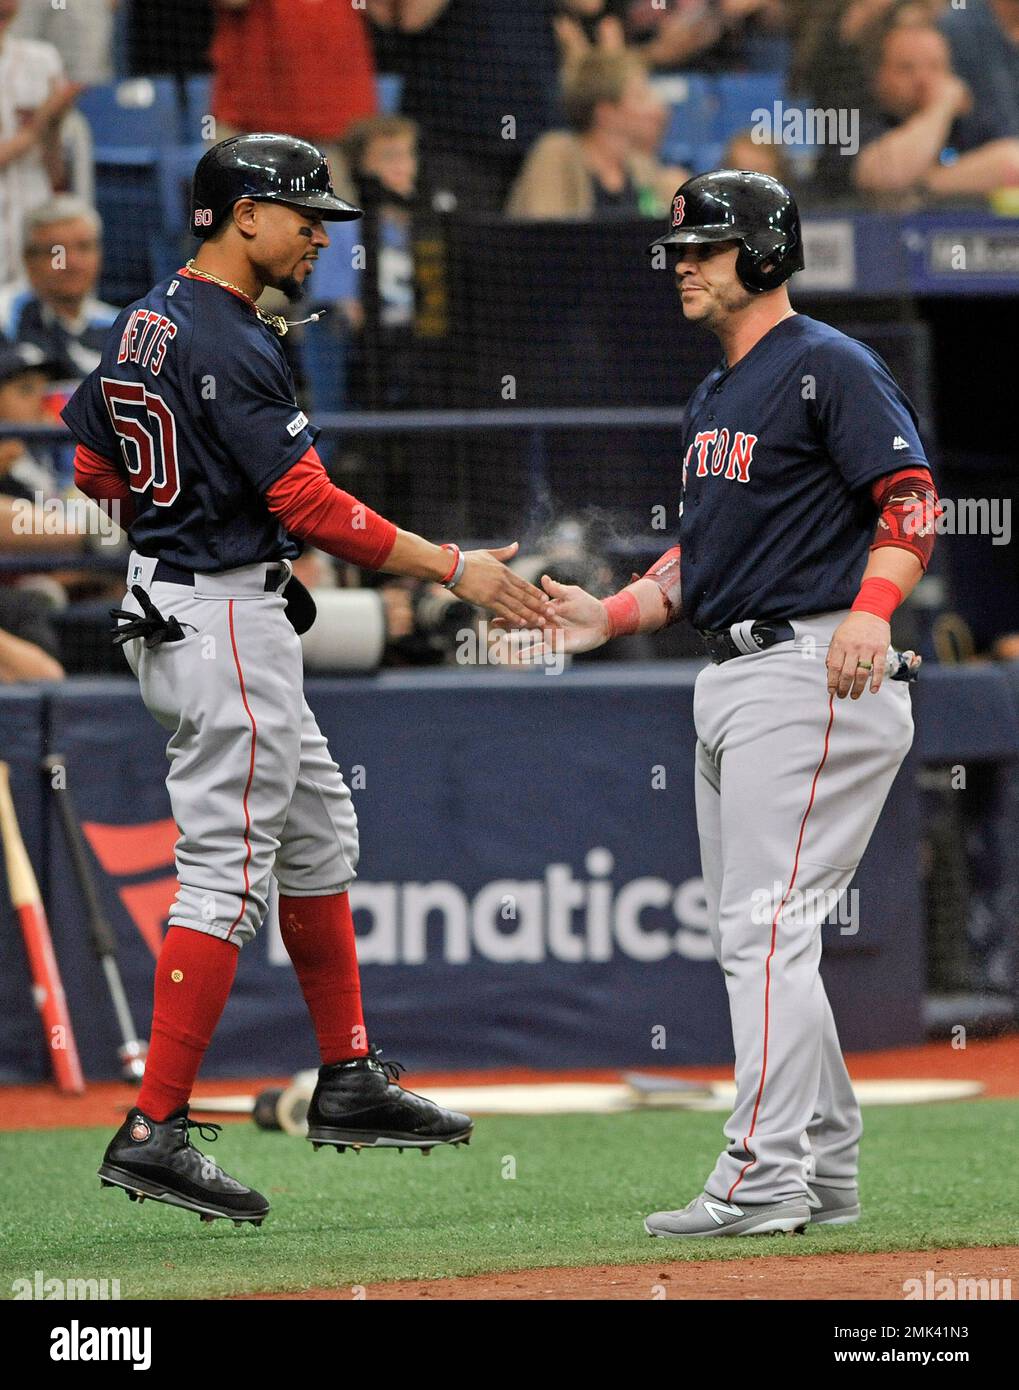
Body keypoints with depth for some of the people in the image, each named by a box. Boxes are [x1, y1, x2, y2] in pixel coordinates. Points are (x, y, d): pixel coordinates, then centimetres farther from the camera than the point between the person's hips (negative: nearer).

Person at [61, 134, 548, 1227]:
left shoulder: (142, 323, 10)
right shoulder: (230, 346, -20)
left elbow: (94, 467, 20)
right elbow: (312, 507, -22)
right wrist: (454, 569, -18)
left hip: (161, 608, 11)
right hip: (229, 624, -11)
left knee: (319, 838, 18)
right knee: (228, 874, -9)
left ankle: (349, 1084, 24)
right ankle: (154, 1133, -11)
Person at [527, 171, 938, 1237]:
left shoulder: (828, 367, -8)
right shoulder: (714, 397, 21)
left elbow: (910, 498, -16)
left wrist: (870, 609, -31)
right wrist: (614, 614, 12)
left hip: (813, 676, -10)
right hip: (730, 681, 10)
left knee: (766, 924, -15)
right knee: (749, 936, 11)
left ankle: (763, 1177, -17)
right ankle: (826, 1170, 16)